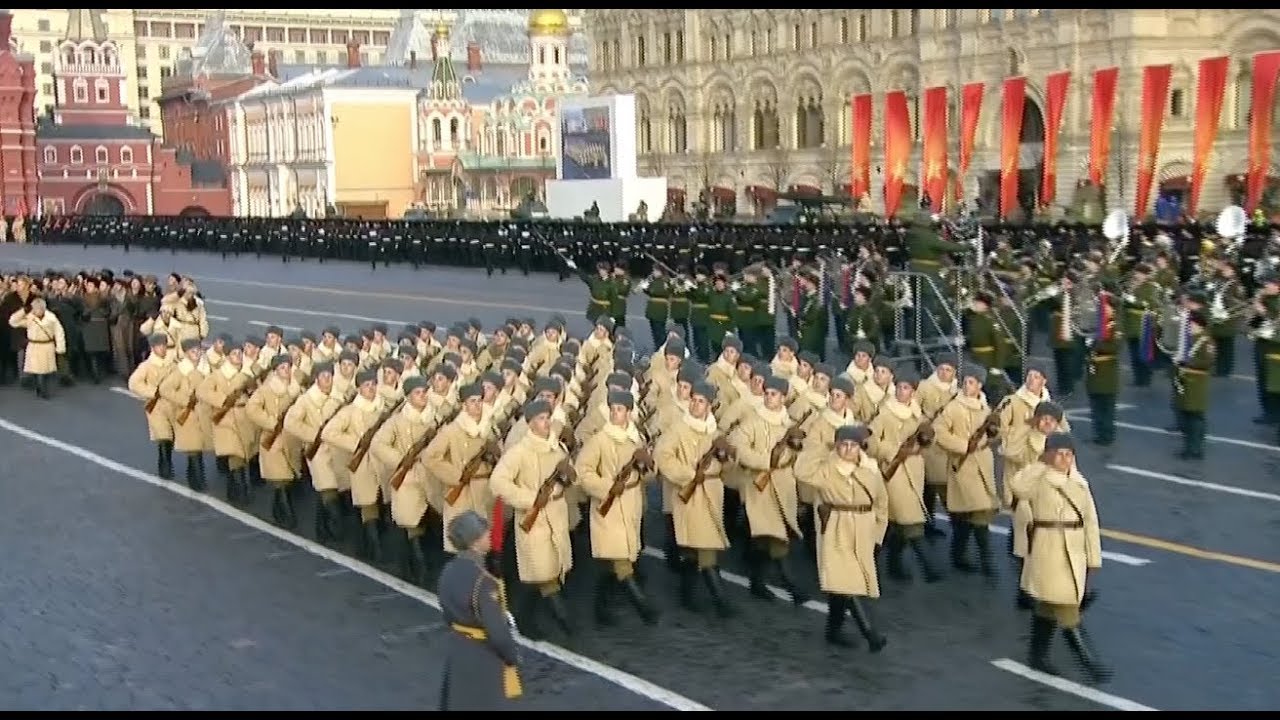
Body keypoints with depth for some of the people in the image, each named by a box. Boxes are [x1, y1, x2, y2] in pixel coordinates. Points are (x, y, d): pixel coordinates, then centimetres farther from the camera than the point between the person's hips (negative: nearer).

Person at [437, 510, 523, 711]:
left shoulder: (449, 571, -5)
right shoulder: (483, 582, -30)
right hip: (484, 656, -8)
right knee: (488, 704, 9)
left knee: (457, 703, 22)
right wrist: (513, 656, -10)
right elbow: (497, 629, -26)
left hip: (456, 647, 8)